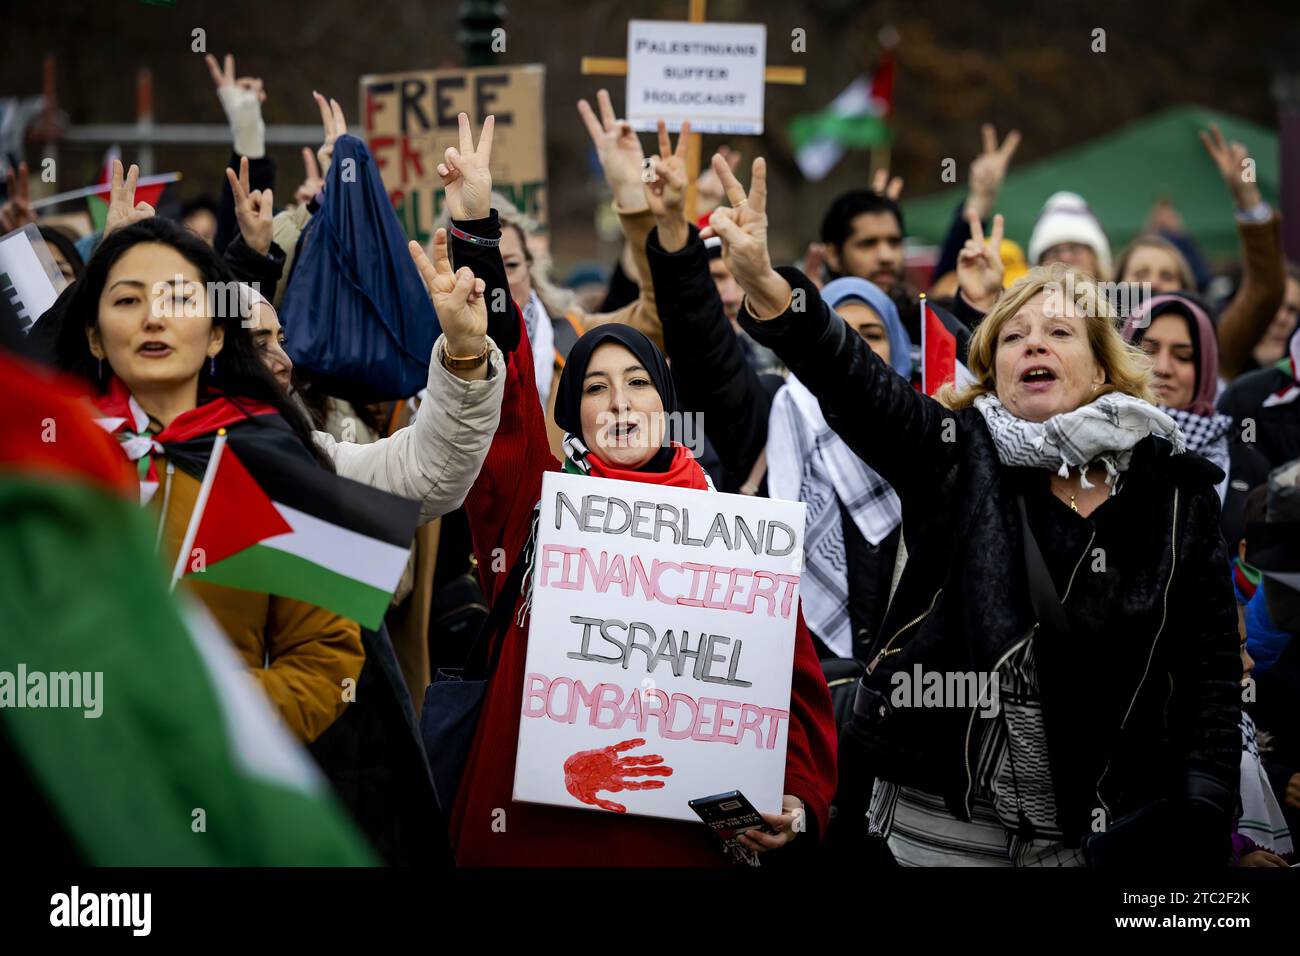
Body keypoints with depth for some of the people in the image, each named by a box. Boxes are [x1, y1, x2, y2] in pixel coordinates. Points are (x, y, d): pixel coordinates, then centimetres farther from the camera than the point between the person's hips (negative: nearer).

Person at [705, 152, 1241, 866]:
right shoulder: (957, 454, 2)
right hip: (940, 822, 0)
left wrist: (1200, 824, -8)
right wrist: (766, 291, -34)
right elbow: (849, 377, -16)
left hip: (1100, 834, 0)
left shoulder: (1178, 494, 3)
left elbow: (1210, 673, 2)